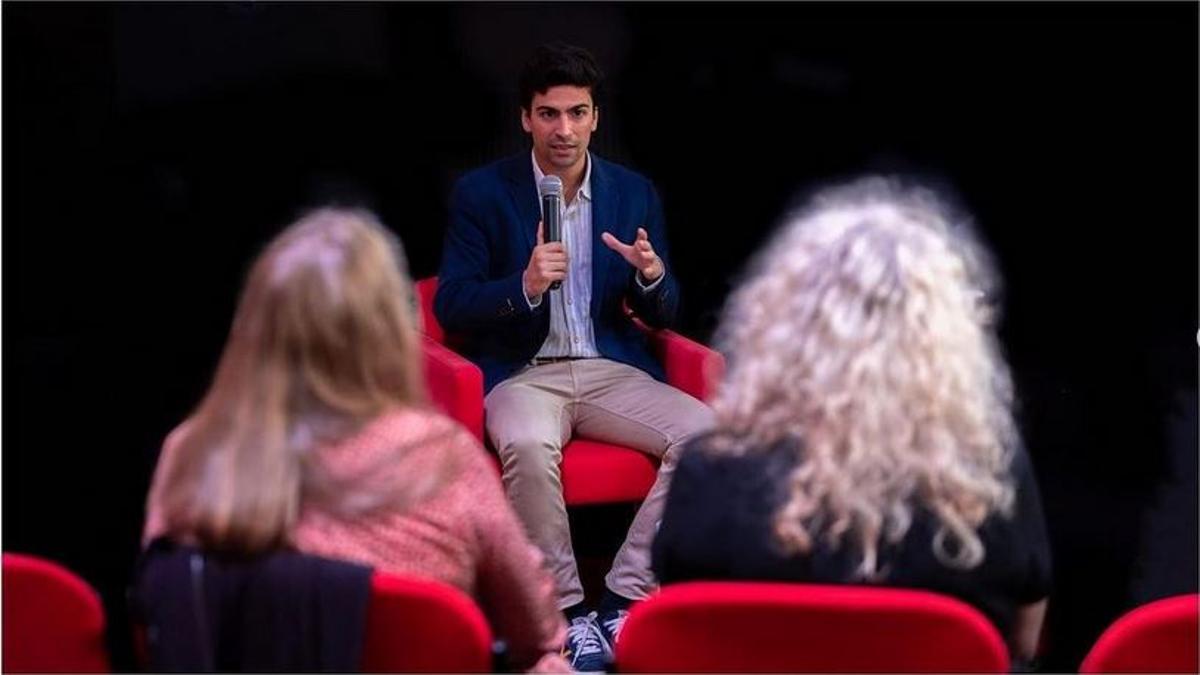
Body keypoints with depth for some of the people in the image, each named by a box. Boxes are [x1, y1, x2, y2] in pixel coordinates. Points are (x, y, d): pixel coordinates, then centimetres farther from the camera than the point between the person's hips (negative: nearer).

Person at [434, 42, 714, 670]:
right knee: (527, 446, -37)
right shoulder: (482, 192, -1)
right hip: (522, 373, -3)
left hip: (612, 369, 3)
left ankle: (626, 597, -18)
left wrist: (653, 277, -14)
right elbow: (450, 307, -4)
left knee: (706, 432, -24)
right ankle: (565, 610, -20)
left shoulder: (634, 192, 8)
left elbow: (663, 314, 11)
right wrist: (524, 286, -23)